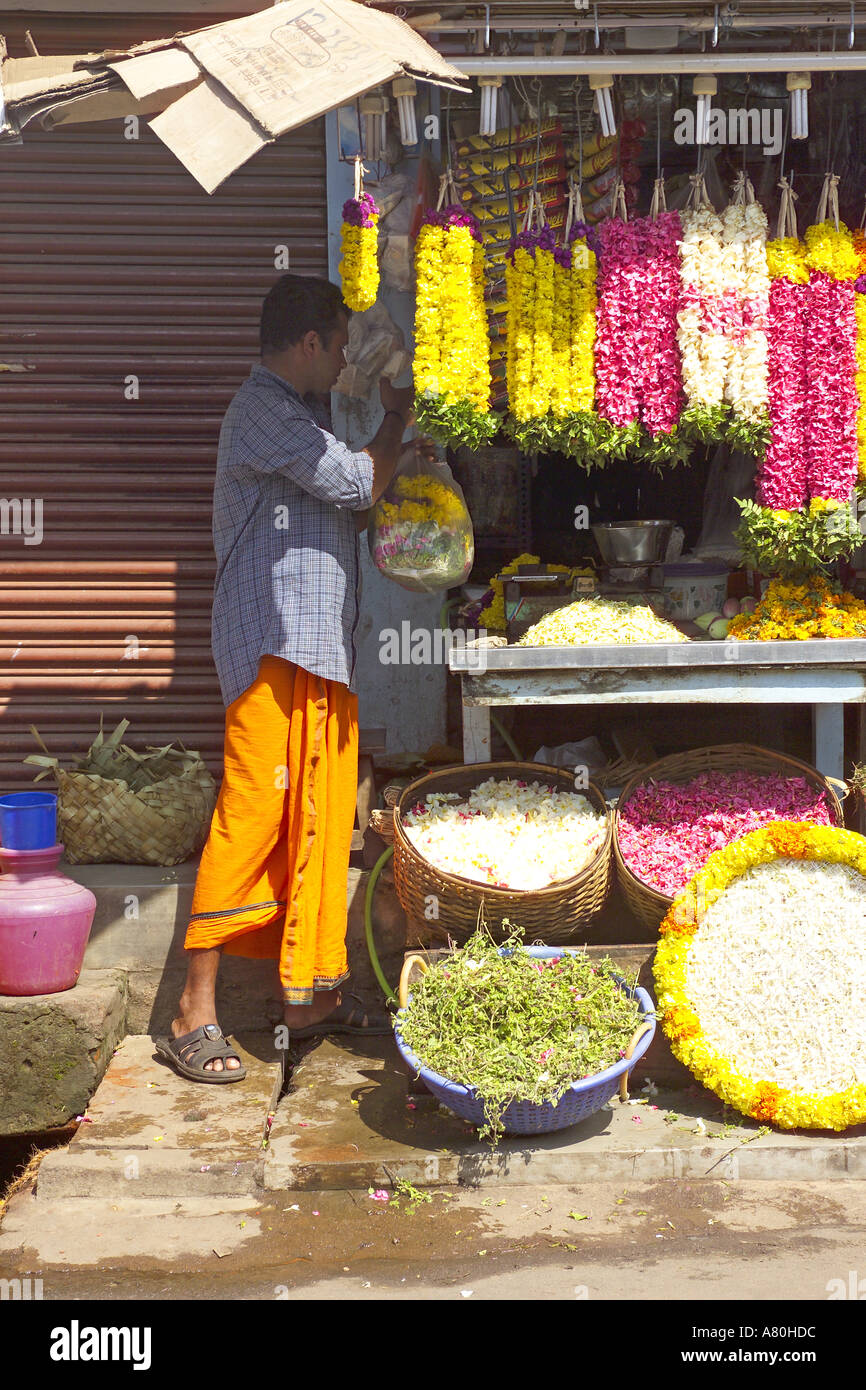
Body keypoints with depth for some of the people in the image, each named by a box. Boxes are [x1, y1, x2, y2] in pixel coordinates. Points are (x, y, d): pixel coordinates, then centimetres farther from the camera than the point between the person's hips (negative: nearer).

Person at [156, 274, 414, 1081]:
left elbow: (343, 506, 25)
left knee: (318, 821, 12)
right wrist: (397, 420, 4)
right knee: (252, 817, -9)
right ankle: (195, 1013, -2)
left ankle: (310, 990, 21)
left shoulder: (292, 414, 22)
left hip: (319, 650, 10)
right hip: (277, 647, -10)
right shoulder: (264, 411, -10)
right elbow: (357, 484, -12)